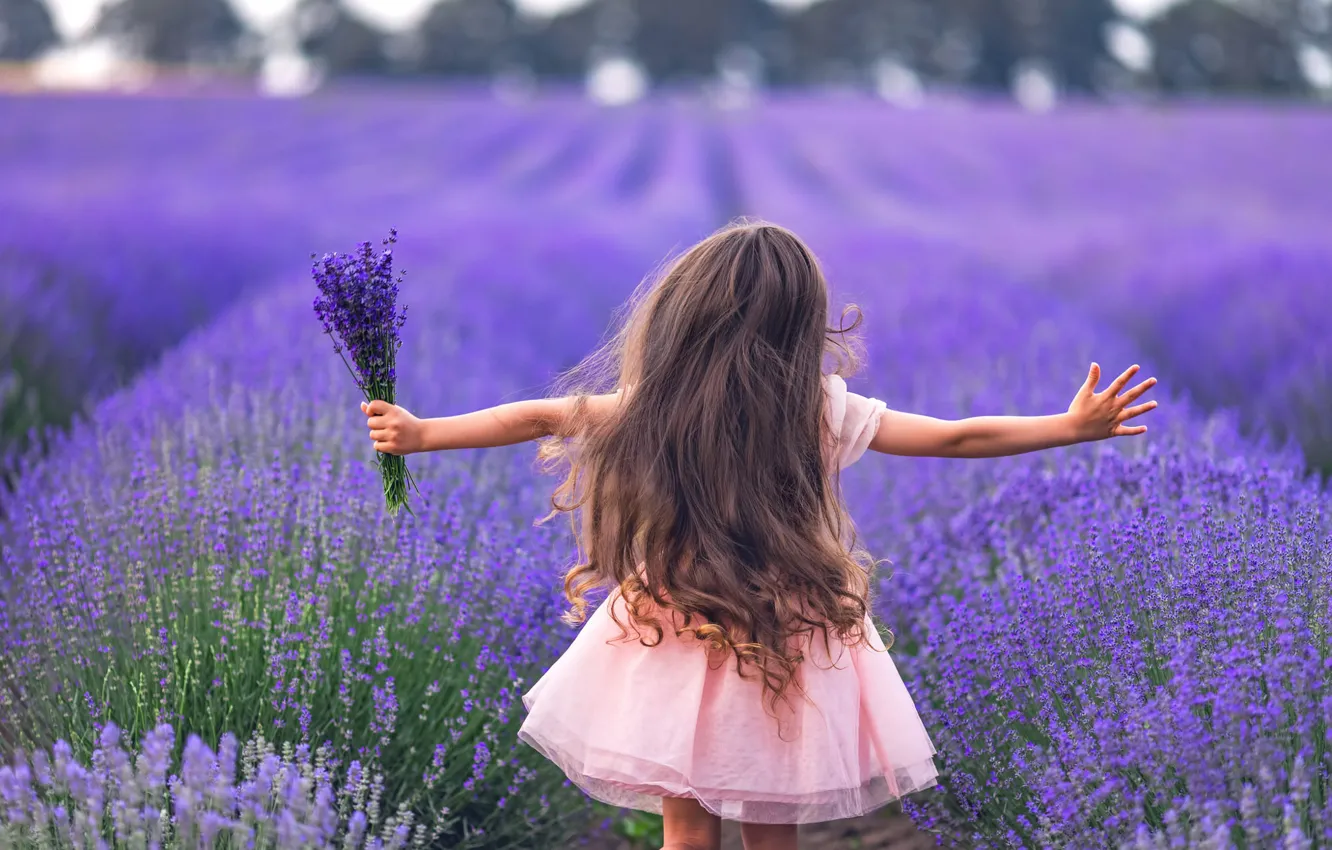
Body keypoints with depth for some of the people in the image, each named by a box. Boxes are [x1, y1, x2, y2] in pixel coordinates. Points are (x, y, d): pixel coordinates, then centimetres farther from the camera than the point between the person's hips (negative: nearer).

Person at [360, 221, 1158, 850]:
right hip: (789, 654, 0)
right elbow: (961, 436, -4)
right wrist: (1076, 425, 7)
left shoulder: (649, 410, -11)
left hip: (674, 654, 0)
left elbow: (533, 418, -2)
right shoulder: (826, 412, -11)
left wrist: (419, 433, 11)